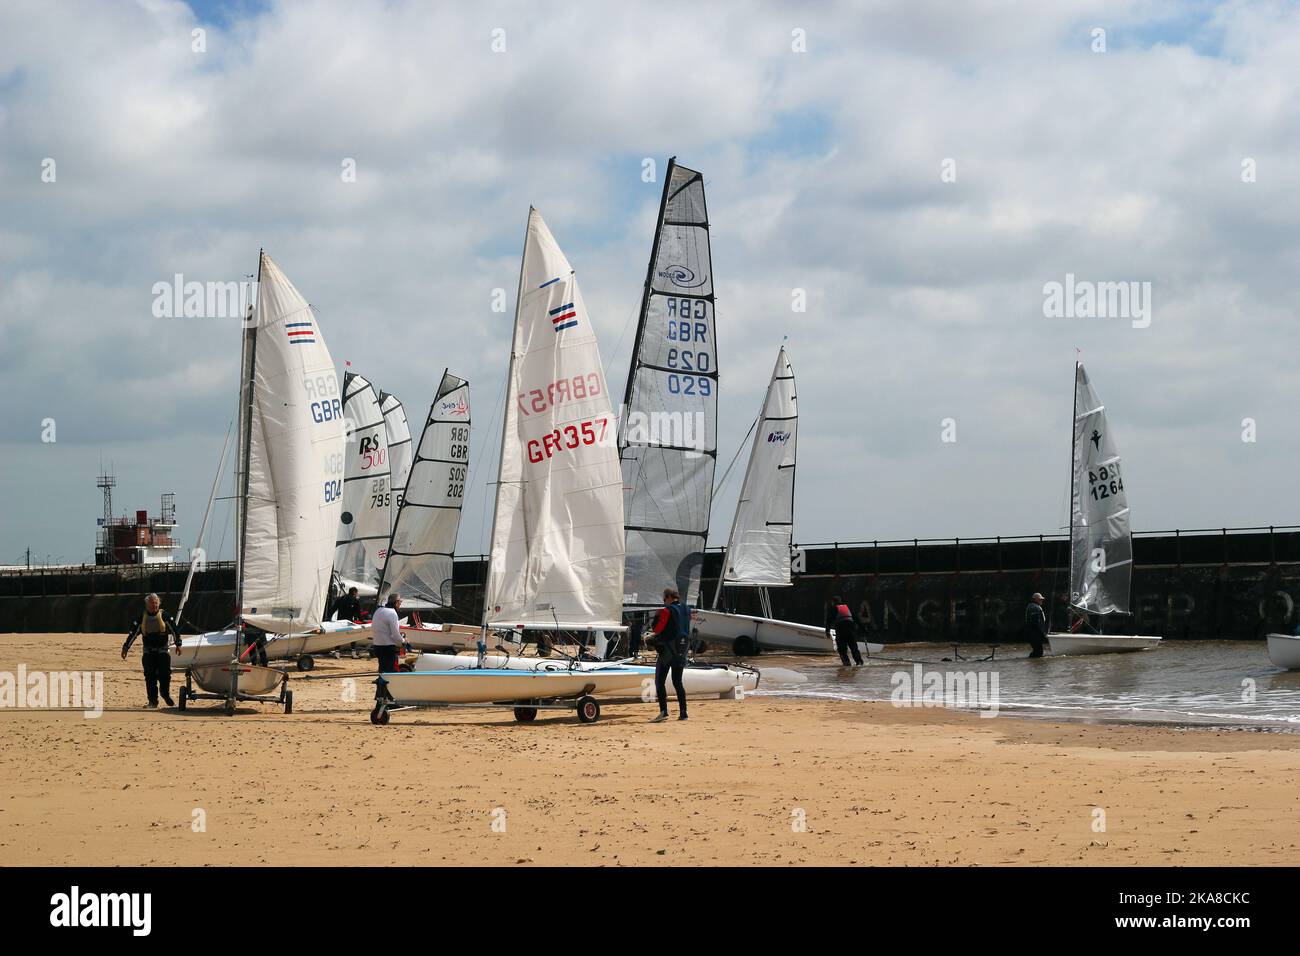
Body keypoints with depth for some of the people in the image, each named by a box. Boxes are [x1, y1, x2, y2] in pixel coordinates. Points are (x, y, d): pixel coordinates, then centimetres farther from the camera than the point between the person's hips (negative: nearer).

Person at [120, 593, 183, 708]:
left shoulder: (165, 616, 1)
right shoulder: (141, 618, 6)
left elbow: (174, 630, 4)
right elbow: (133, 633, 8)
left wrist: (178, 644, -1)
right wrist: (126, 647, 5)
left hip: (162, 651, -2)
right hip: (148, 652, 2)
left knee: (165, 674, -9)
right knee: (150, 677, -1)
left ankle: (166, 694, 14)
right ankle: (153, 701, 5)